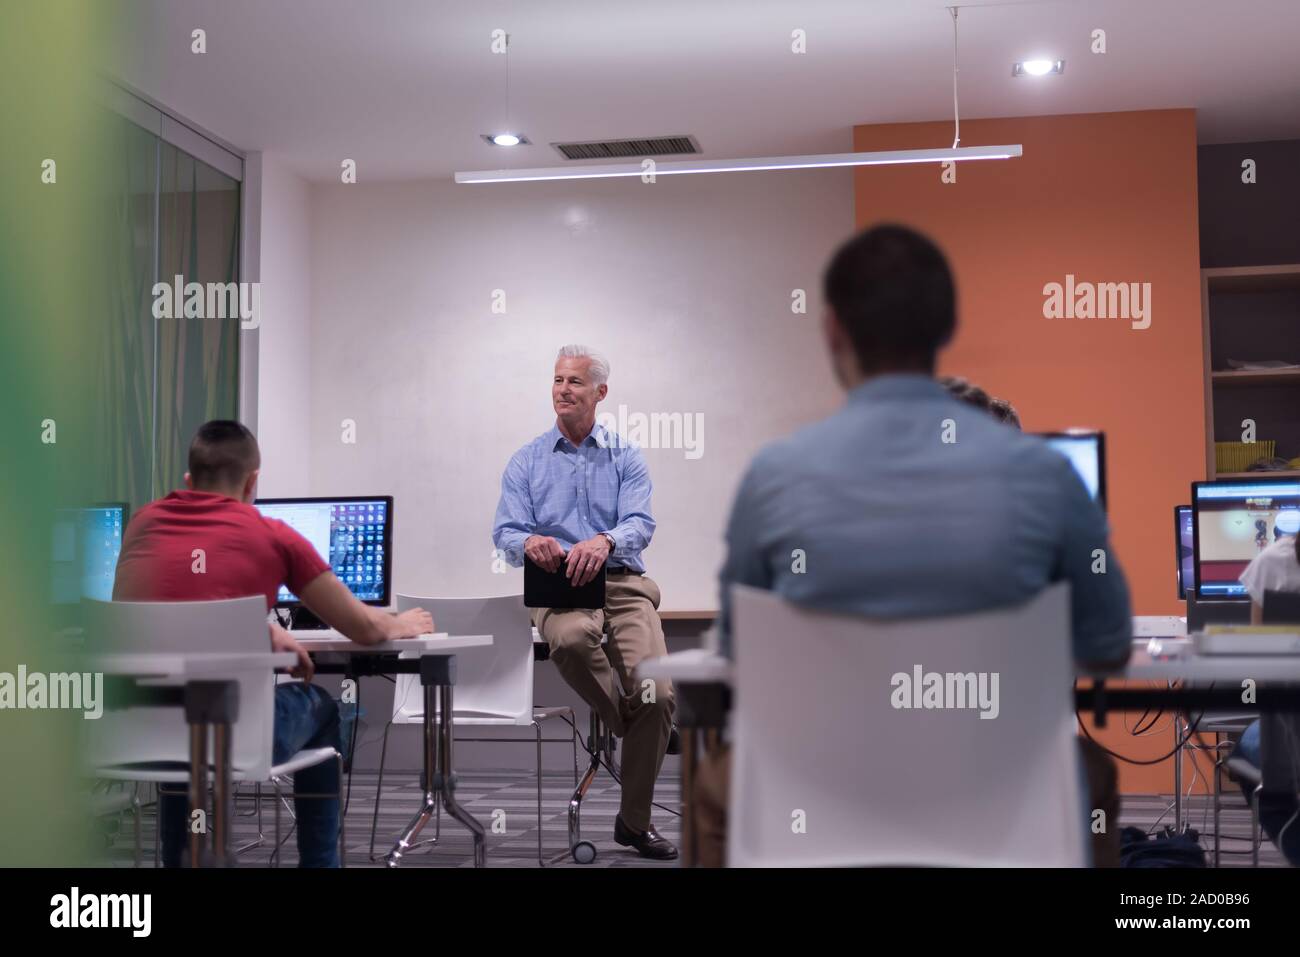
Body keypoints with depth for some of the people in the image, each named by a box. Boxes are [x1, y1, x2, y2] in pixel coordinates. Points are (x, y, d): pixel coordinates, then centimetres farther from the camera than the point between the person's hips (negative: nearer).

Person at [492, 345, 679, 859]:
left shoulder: (626, 457, 10)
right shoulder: (526, 461, 11)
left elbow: (640, 523, -6)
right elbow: (505, 532, 1)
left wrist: (604, 541, -31)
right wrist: (530, 542, -25)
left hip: (623, 584, 1)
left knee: (657, 695, -19)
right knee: (571, 638, -39)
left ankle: (634, 820, 2)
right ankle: (634, 727, -12)